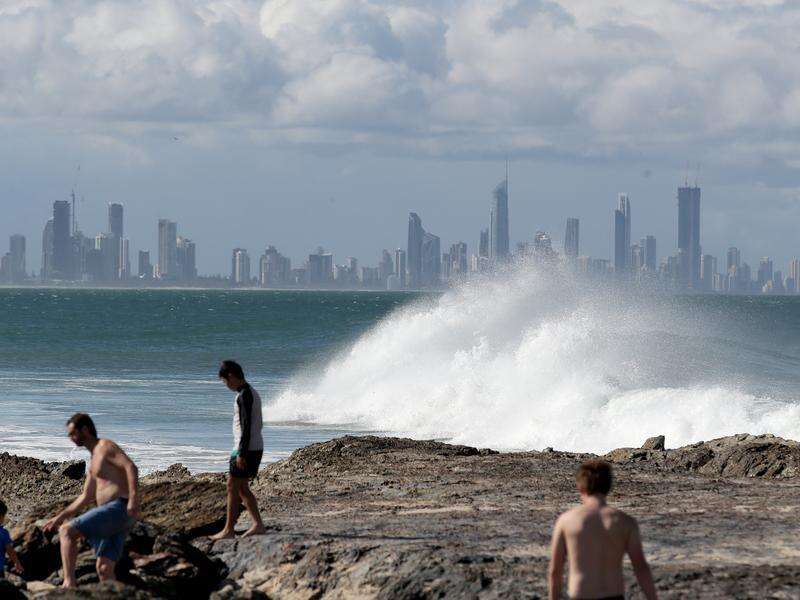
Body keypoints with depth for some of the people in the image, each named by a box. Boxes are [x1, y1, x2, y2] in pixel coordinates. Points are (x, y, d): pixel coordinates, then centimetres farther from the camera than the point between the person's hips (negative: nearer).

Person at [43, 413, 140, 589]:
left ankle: (69, 582, -24)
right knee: (104, 568, 4)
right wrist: (60, 517, 31)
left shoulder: (105, 446, -2)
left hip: (119, 508, -10)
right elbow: (86, 497, 33)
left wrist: (134, 498, -31)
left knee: (67, 531, -14)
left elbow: (131, 467, -18)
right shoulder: (94, 459, 26)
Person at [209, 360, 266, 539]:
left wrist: (241, 453, -21)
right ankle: (257, 524, 9)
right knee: (242, 488, 14)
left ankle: (228, 529, -3)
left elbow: (246, 426, -21)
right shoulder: (252, 393, 15)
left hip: (246, 448, -10)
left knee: (233, 486, -5)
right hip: (256, 447, 10)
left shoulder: (244, 395, -16)